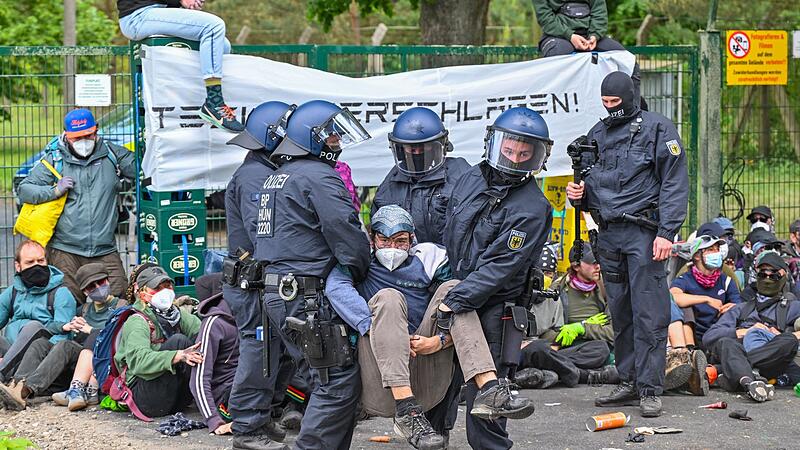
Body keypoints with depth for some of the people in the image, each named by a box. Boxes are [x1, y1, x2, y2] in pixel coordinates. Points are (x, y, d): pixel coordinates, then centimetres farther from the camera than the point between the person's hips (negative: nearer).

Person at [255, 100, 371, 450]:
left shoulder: (277, 178, 21)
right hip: (307, 297, -10)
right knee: (339, 379, -8)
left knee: (333, 378, 13)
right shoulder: (320, 177, -10)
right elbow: (348, 235, -17)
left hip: (276, 291, 10)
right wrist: (359, 272, 2)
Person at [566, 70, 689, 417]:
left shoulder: (658, 129, -1)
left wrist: (666, 232, -16)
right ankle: (629, 382, 16)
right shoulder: (597, 134, 17)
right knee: (620, 313, 9)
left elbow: (675, 183, -7)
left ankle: (650, 389, -6)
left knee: (648, 314, -7)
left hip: (643, 231, -6)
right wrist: (577, 190, 2)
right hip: (609, 234, 6)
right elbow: (591, 182, 27)